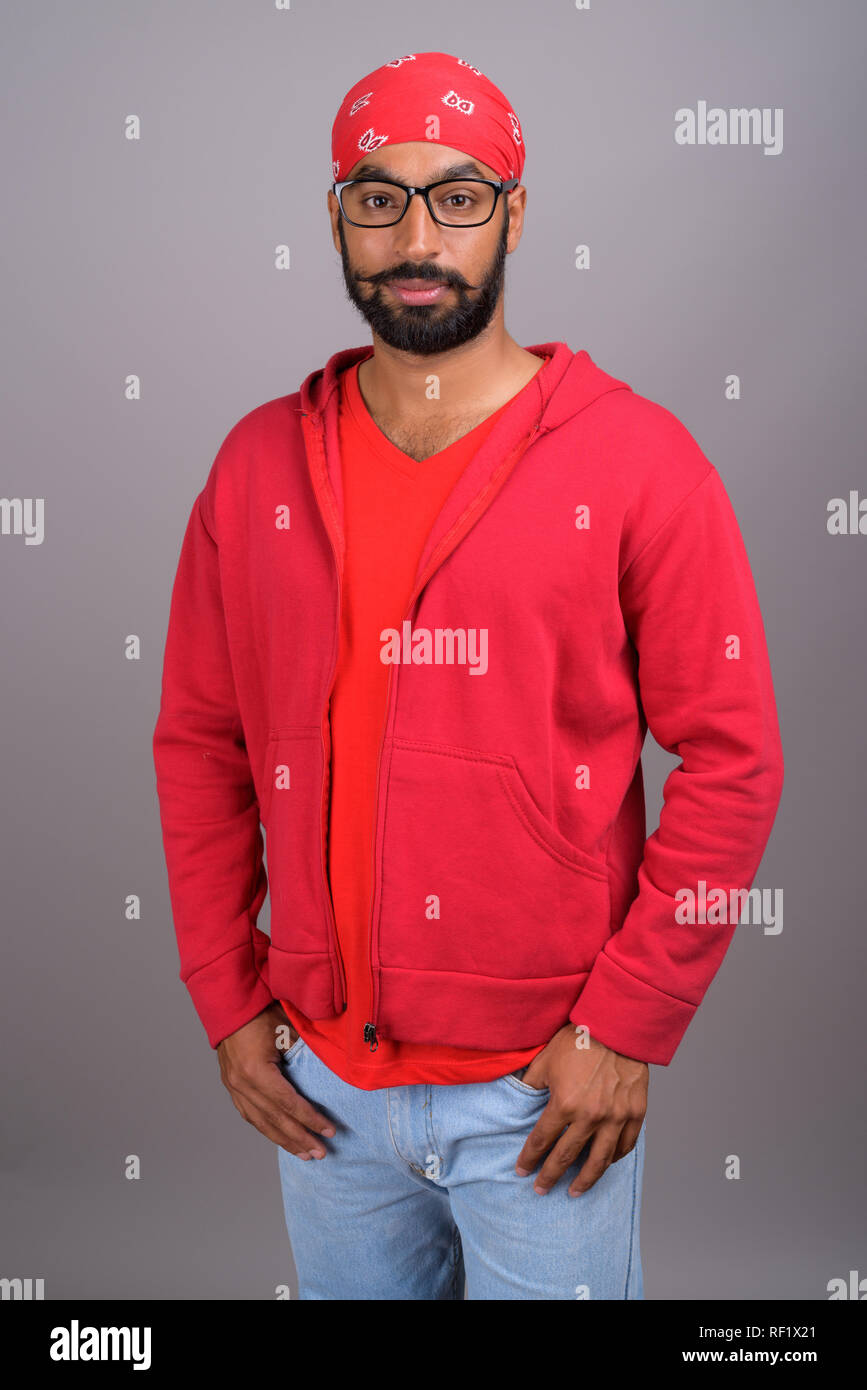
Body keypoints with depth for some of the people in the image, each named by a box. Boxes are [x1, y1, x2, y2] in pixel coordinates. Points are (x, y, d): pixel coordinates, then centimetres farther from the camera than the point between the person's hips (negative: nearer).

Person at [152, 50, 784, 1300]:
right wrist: (228, 1001, 3)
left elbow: (732, 758, -9)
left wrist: (627, 1026, -11)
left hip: (544, 1093, -3)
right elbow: (200, 742, 6)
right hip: (321, 1080, 4)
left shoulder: (635, 461, -9)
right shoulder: (260, 465, 2)